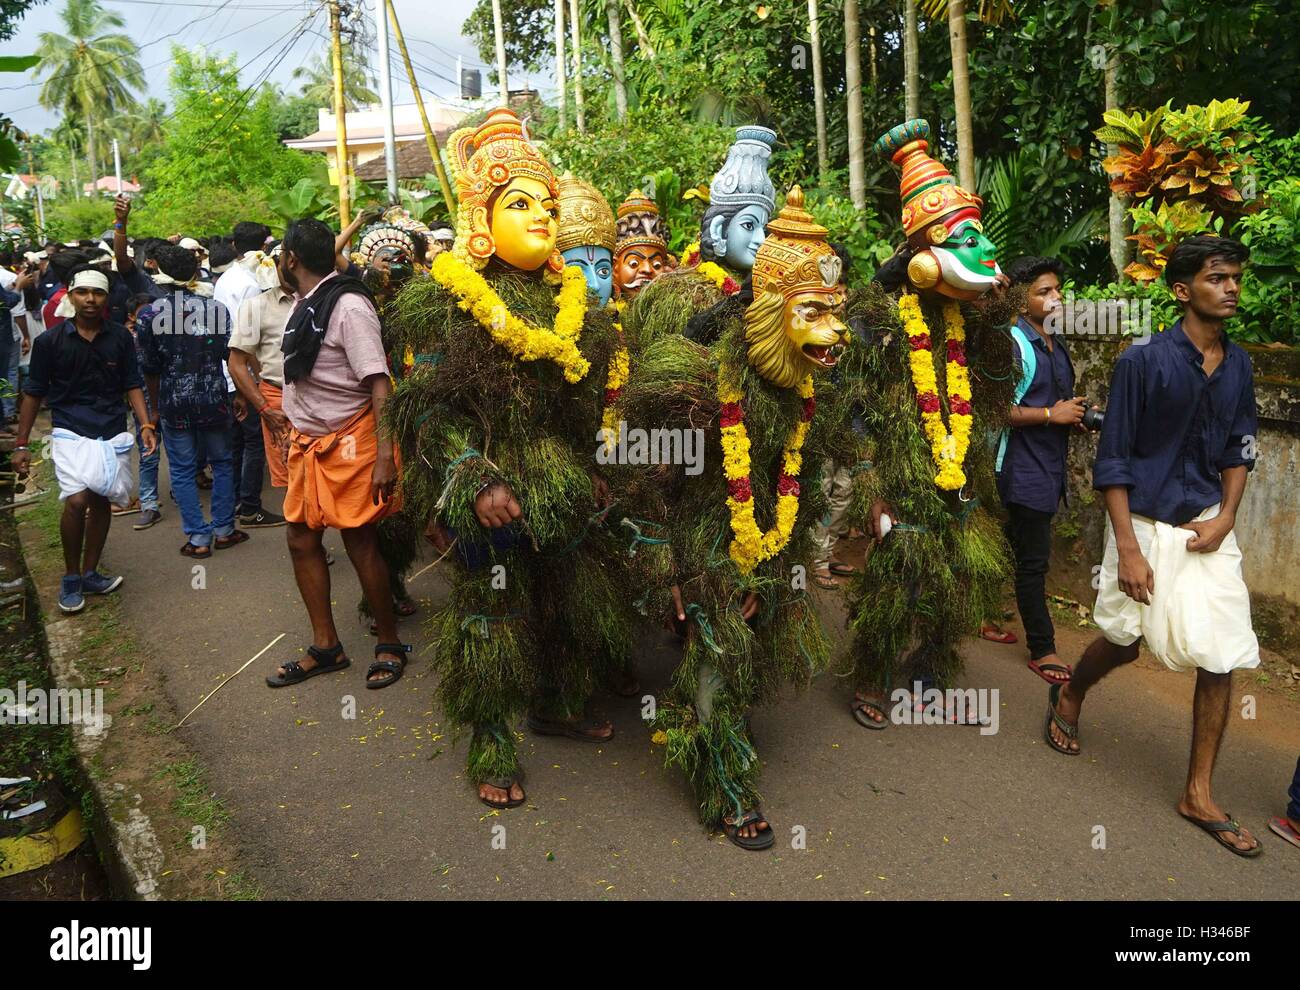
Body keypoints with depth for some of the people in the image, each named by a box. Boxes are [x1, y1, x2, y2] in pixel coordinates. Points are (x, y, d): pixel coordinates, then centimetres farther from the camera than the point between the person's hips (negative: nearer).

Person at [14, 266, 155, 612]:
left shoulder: (120, 337, 1)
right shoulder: (50, 340, -3)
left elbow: (132, 385, 7)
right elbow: (33, 393, 4)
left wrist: (146, 425, -8)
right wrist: (21, 444, 3)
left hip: (112, 433, 3)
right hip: (71, 432, -2)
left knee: (101, 503, 10)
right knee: (77, 501, -17)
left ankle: (90, 575, 25)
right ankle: (71, 578, 2)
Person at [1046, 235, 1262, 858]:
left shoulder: (1238, 366, 4)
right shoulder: (1143, 361, -11)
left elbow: (1239, 452, 14)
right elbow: (1112, 461, -11)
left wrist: (1225, 519, -2)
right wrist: (1128, 550, -14)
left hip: (1208, 526, 4)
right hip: (1147, 523, -4)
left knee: (1221, 657, 1)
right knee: (1122, 639, 10)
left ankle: (1198, 795, 15)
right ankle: (1069, 697, 44)